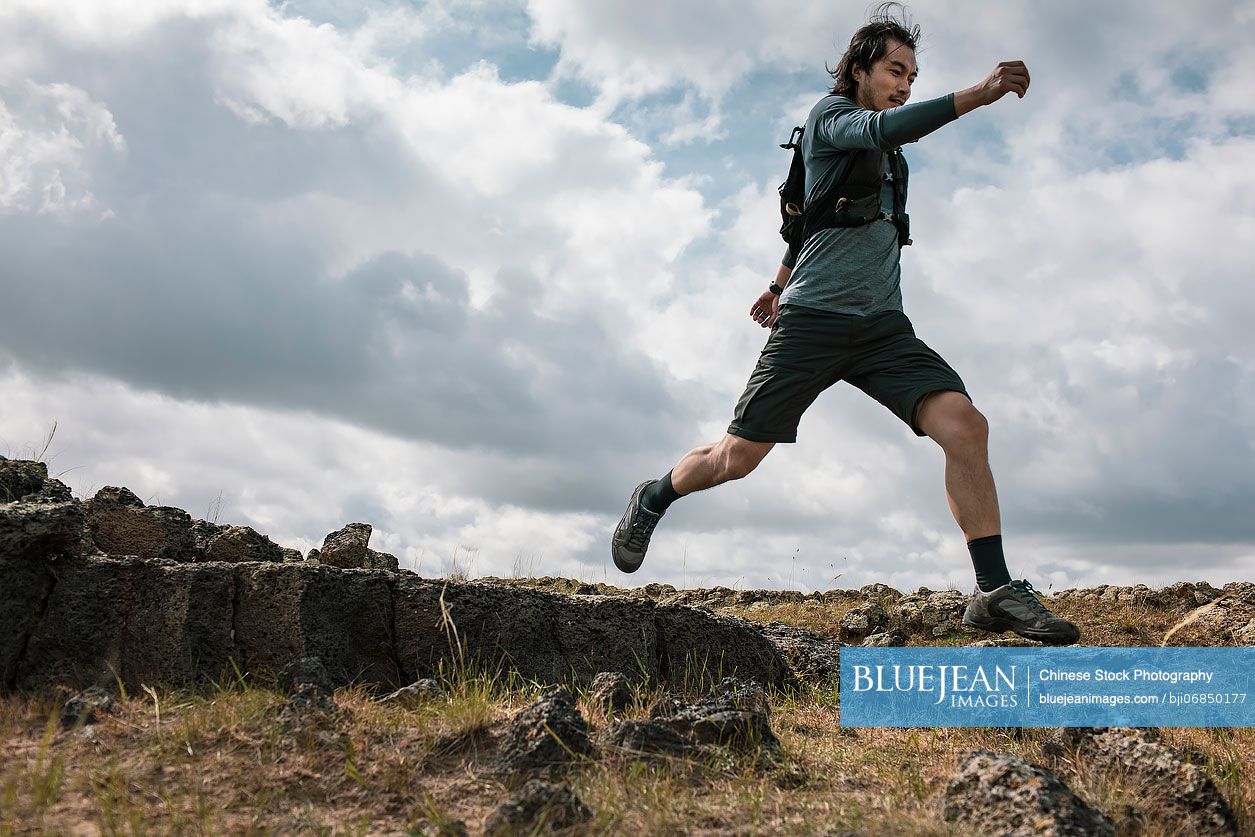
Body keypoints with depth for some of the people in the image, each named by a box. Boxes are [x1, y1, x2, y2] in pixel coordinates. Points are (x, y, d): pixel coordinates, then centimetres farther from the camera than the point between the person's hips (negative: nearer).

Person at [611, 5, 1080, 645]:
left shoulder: (887, 158, 23)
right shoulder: (829, 116, 2)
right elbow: (884, 128, -22)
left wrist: (779, 285, 41)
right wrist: (977, 95, -29)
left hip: (883, 325, 6)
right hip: (813, 319, -6)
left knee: (964, 424, -16)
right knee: (736, 458, -2)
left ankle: (994, 593, -15)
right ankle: (652, 502, 29)